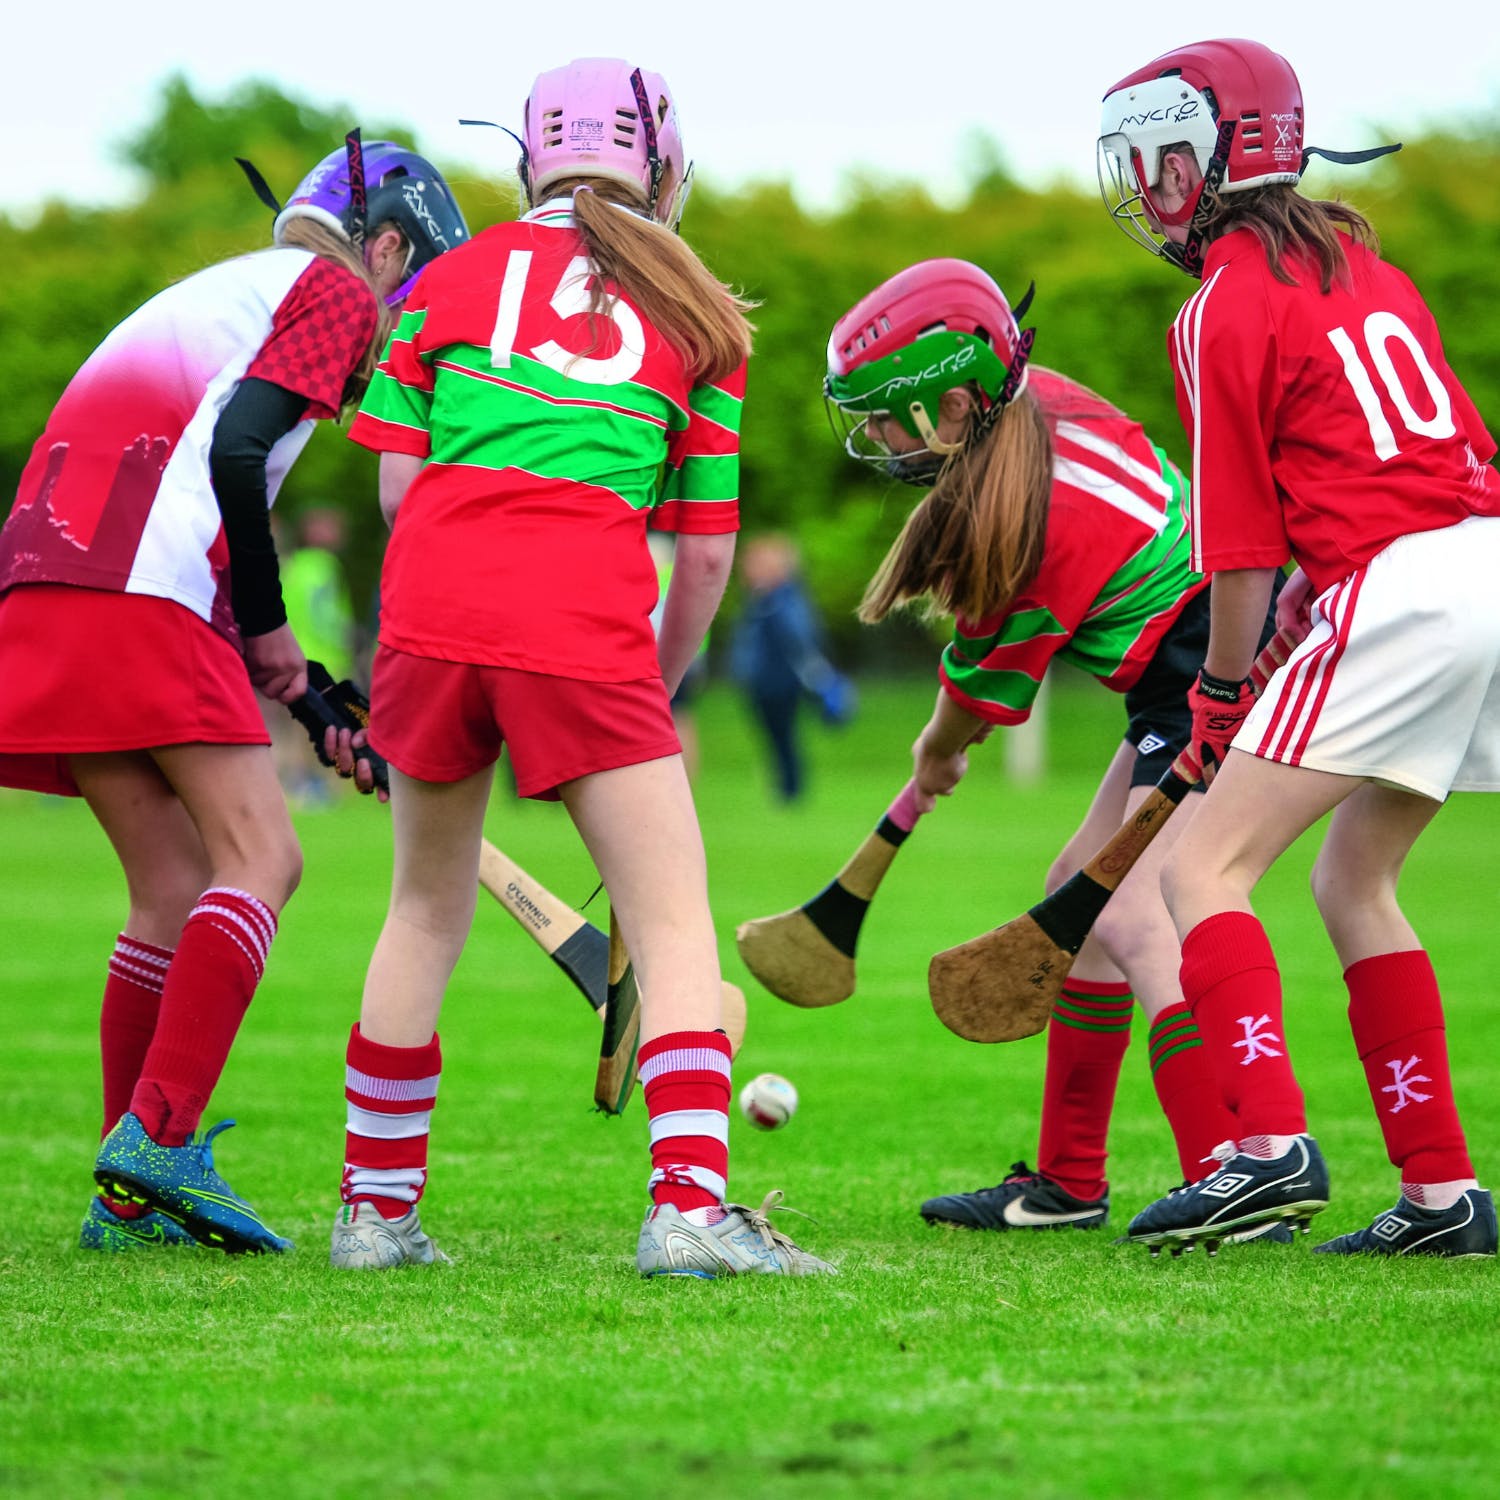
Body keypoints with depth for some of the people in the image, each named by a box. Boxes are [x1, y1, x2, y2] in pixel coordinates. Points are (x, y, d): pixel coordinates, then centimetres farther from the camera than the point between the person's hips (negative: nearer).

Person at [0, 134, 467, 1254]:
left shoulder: (215, 291, 33)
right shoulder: (333, 291, 7)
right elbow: (235, 450, -10)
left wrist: (302, 694, 26)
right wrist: (268, 628, 0)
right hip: (143, 600, -9)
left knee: (176, 887, 12)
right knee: (261, 860, -7)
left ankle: (131, 1198, 10)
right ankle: (159, 1141, -20)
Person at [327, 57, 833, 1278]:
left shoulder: (456, 275, 17)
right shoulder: (697, 317, 15)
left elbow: (398, 480, 11)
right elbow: (707, 553, 15)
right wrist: (664, 683, 28)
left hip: (433, 600, 3)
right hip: (585, 622, -3)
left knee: (427, 911, 18)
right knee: (673, 916, 1)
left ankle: (376, 1209, 22)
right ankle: (689, 1203, -14)